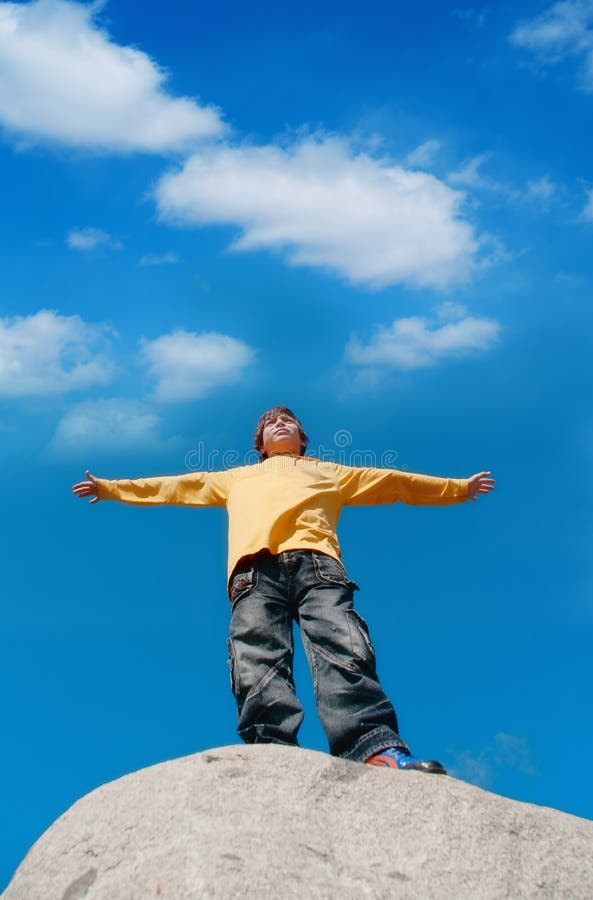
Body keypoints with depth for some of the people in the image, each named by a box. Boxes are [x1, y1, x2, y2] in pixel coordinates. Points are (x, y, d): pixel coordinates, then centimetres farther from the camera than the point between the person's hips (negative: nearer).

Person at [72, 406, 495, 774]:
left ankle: (379, 753, -43)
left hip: (316, 561, -1)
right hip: (255, 567, 1)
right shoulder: (237, 477, 42)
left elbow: (394, 481, 41)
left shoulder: (328, 472, 39)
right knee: (257, 663, -26)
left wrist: (459, 487, 42)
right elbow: (177, 486, 44)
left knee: (344, 652, -27)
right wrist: (110, 487, 45)